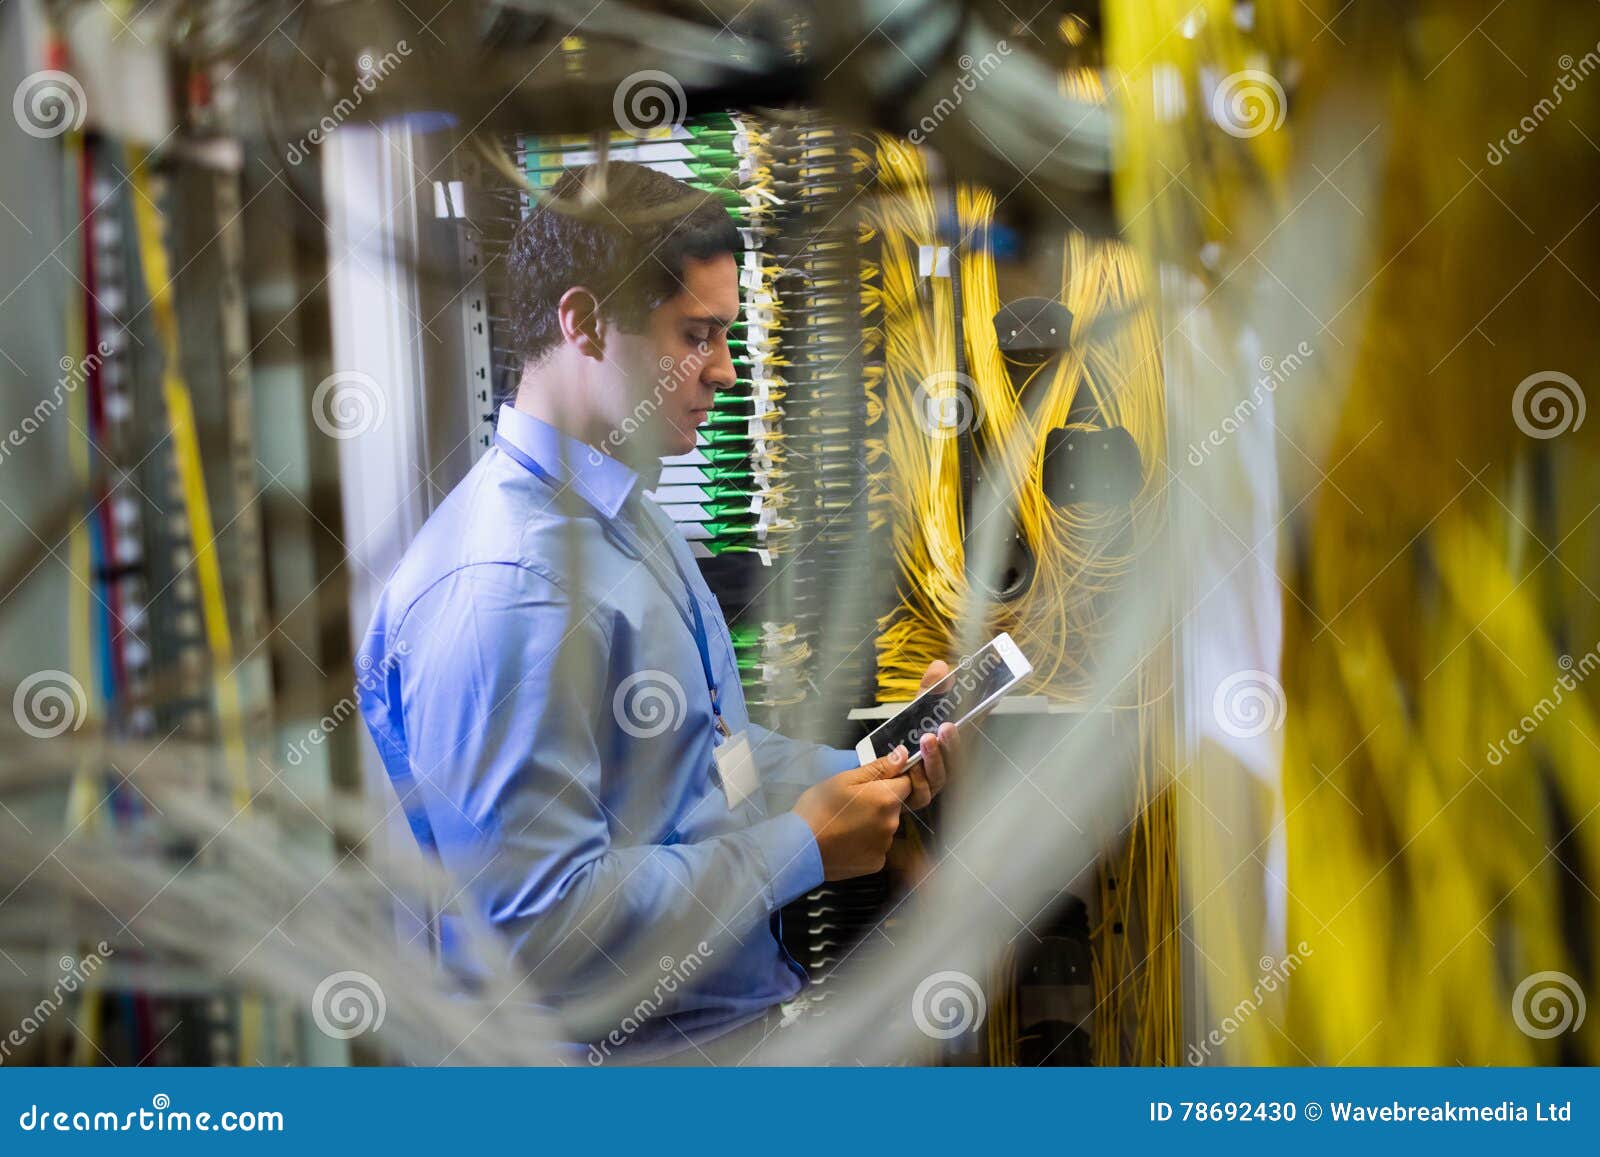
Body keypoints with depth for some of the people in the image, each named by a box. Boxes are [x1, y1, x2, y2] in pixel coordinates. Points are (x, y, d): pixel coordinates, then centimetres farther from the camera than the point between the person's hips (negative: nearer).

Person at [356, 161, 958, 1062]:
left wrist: (872, 769, 2)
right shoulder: (503, 590, -26)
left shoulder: (628, 515, 7)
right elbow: (539, 923, -29)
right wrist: (802, 846, -20)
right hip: (625, 1049, -9)